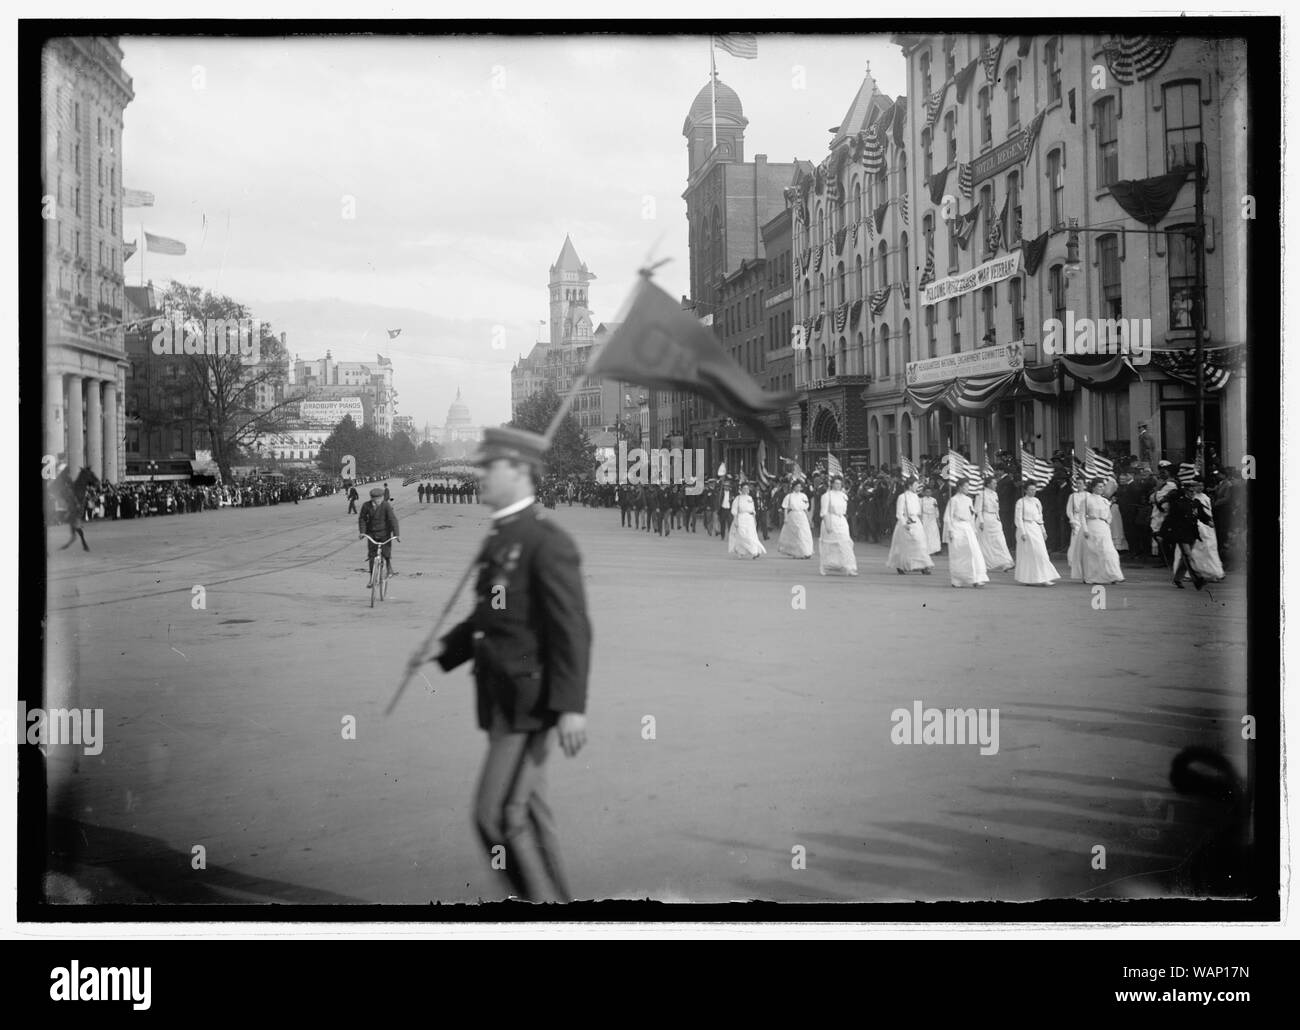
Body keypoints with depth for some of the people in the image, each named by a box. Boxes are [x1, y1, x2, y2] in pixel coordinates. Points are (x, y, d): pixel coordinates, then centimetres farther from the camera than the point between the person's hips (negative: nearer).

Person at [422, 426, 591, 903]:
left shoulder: (548, 541, -15)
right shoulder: (499, 537, 13)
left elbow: (572, 629, -19)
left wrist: (572, 706, -24)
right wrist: (441, 652, 11)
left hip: (532, 701, -9)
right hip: (501, 699, 9)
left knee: (497, 814, -9)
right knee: (527, 814, 15)